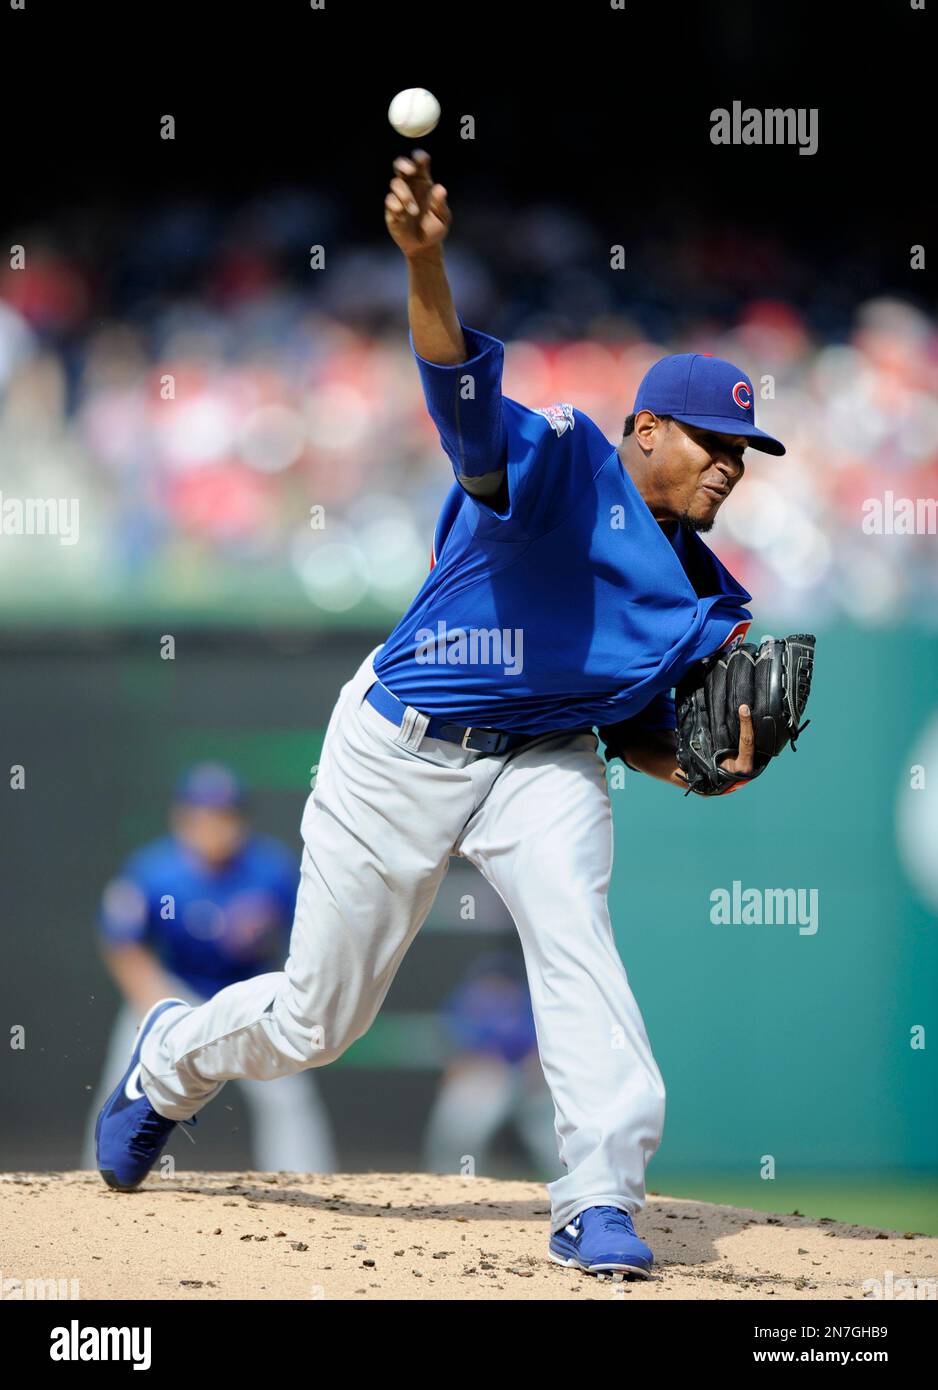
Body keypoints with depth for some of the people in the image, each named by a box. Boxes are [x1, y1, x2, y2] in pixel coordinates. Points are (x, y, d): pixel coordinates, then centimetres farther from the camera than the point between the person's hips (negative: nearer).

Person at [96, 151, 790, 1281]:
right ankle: (175, 1057, 42)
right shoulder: (564, 464, -17)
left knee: (571, 922, -29)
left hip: (544, 764, 4)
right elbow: (467, 396, -37)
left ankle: (600, 1199, -32)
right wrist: (426, 263, -57)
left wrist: (690, 764, -11)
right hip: (403, 750, -4)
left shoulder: (703, 596, 4)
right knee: (318, 1019, 7)